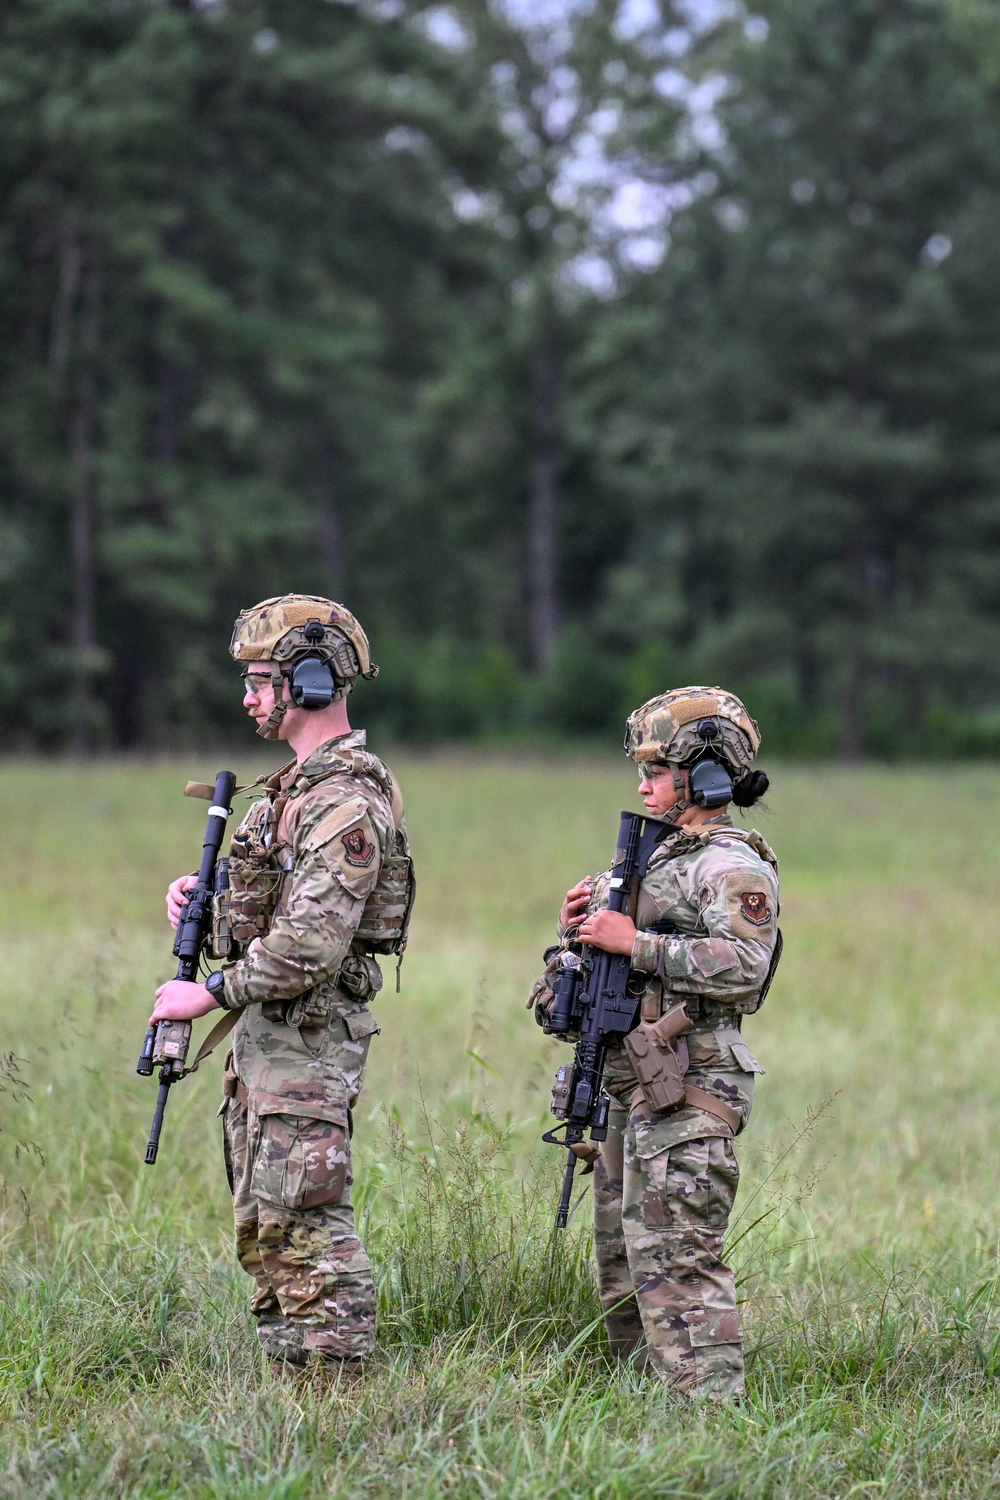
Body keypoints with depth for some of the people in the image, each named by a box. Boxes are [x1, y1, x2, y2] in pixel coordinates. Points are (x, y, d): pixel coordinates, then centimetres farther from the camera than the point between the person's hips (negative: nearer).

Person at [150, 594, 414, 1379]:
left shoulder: (346, 801, -19)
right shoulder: (300, 782, 14)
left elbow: (312, 946, -26)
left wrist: (210, 994, -17)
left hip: (309, 1032, -11)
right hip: (266, 1028, 11)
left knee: (307, 1220, -9)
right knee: (262, 1222, 14)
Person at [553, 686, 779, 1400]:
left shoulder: (734, 866, -10)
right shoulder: (662, 854, 20)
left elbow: (742, 967, -25)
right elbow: (607, 958, 26)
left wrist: (637, 943, -23)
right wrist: (578, 928, 5)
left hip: (688, 1092, -10)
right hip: (632, 1085, 10)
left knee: (675, 1258, -14)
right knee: (624, 1254, 14)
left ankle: (710, 1402, -14)